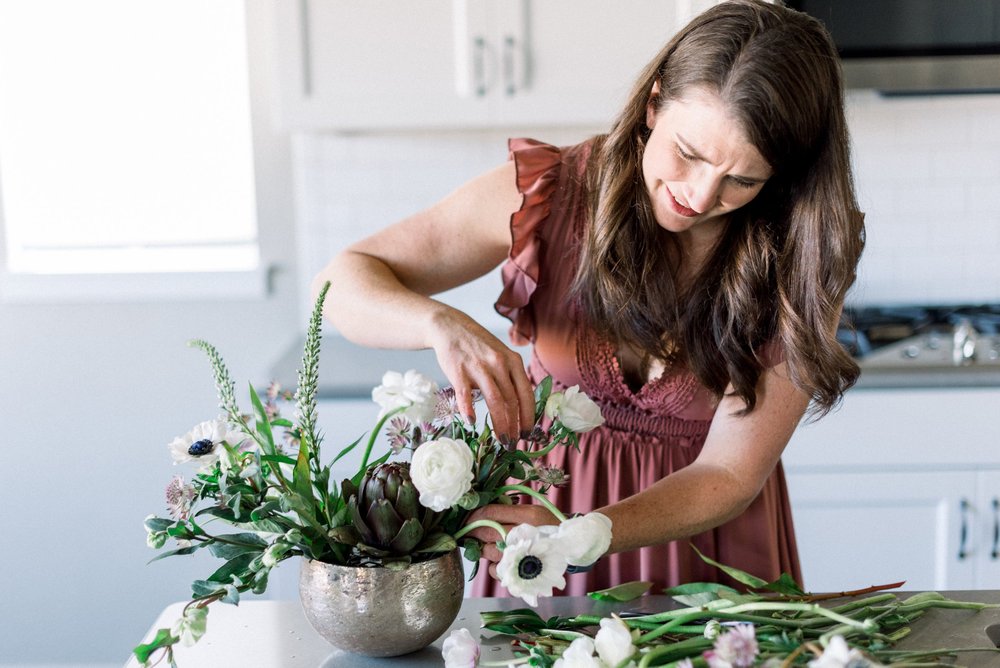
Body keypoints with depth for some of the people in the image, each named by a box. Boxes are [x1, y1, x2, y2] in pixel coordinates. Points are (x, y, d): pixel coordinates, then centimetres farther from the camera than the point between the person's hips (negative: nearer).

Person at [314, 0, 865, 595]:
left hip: (703, 527, 3)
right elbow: (345, 280, -14)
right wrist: (441, 324, -36)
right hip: (547, 492, -3)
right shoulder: (548, 193, -17)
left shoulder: (805, 263, -16)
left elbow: (729, 474, -16)